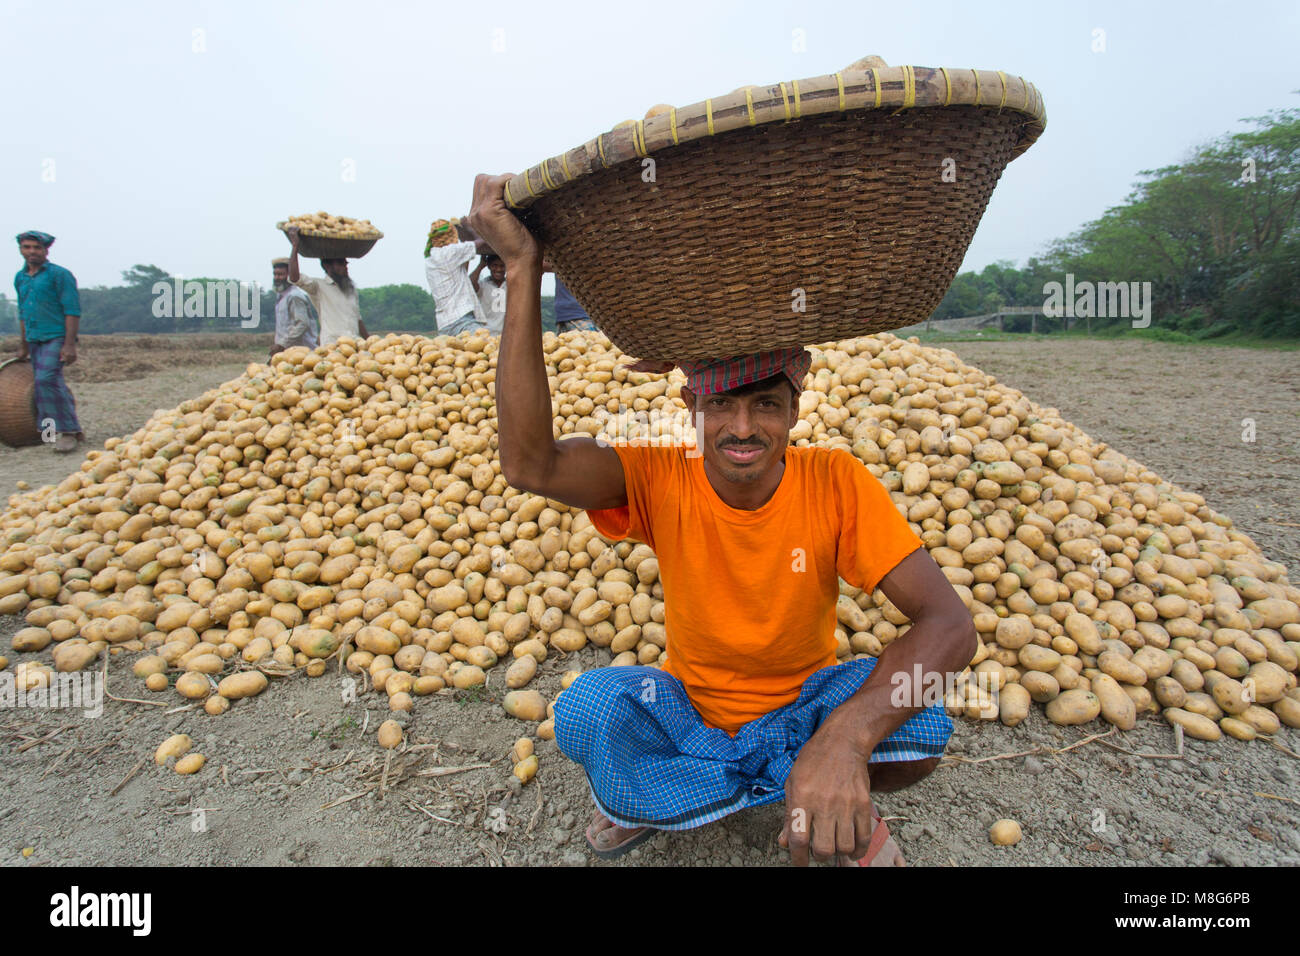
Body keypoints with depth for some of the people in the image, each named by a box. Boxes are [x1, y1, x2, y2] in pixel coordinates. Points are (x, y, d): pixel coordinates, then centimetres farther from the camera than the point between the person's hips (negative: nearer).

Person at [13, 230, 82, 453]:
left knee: (48, 379, -20)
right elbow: (23, 313, 25)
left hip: (57, 337, -7)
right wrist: (23, 344, 26)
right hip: (35, 340, 7)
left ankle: (67, 432, -15)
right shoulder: (20, 278, 16)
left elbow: (73, 310, -11)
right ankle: (72, 429, 14)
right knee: (47, 384, 7)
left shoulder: (59, 274, -5)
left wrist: (69, 344, -17)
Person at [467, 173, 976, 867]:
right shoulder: (662, 480, -19)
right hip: (690, 710, 1)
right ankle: (784, 784, -5)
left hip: (804, 707, 0)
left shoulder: (837, 485, -20)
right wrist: (523, 269, -40)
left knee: (921, 722, -30)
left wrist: (845, 735, -46)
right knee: (586, 707, -29)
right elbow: (530, 463, -37)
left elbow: (949, 624, -28)